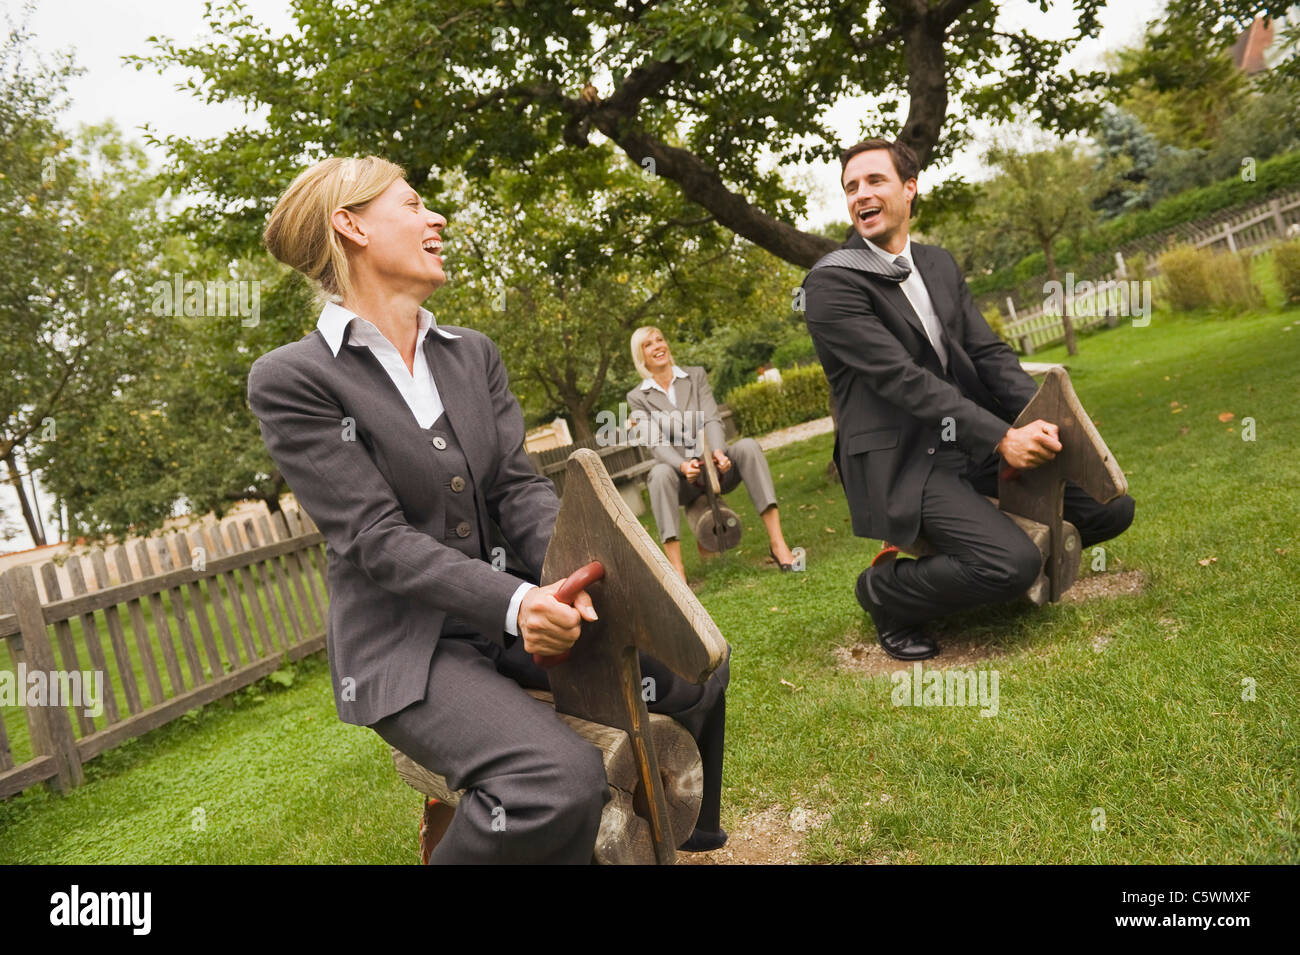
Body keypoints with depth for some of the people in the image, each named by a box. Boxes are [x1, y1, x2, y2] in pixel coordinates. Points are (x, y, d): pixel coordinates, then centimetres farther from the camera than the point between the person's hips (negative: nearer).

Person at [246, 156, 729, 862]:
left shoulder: (472, 353, 10)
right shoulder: (290, 379, -9)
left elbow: (518, 487, 2)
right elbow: (376, 538, -16)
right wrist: (515, 603, -29)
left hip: (507, 613, 7)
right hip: (405, 647, -6)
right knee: (562, 780, -30)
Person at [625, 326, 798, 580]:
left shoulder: (696, 375, 9)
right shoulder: (638, 397, 4)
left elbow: (711, 419, -5)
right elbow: (656, 443, -9)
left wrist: (718, 451, -28)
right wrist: (683, 465, -31)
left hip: (717, 467, 2)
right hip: (685, 481, -2)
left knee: (748, 446, -28)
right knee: (660, 473, -35)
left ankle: (777, 542, -34)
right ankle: (677, 570, -42)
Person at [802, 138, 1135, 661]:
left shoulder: (940, 264, 12)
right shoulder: (831, 282, -12)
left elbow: (989, 352, 8)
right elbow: (902, 378, -19)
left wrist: (1044, 421, -10)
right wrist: (1001, 438, -22)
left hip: (969, 441, 8)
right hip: (901, 460, -7)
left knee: (1110, 506, 3)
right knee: (1013, 564, -25)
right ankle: (883, 590, 0)